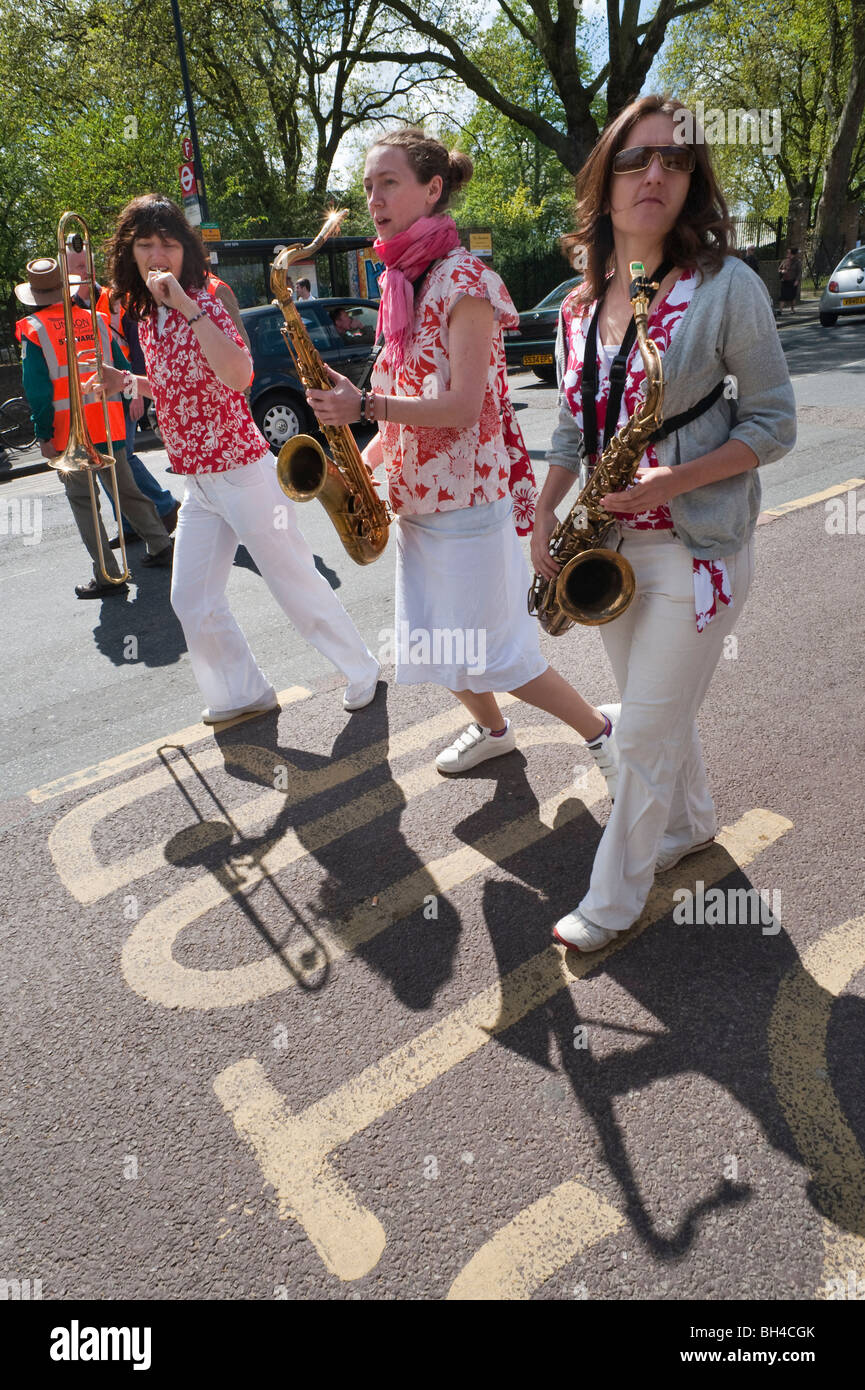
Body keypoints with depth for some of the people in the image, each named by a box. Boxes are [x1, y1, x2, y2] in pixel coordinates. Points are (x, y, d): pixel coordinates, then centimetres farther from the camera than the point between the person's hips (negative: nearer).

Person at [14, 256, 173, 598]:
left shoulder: (33, 329, -5)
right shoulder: (94, 320, 8)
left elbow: (37, 387, -10)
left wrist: (44, 434, -5)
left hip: (70, 431, -4)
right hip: (109, 425, 4)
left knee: (82, 501, 3)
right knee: (127, 490, 19)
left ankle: (108, 576, 1)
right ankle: (160, 545, 25)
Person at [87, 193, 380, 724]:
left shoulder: (206, 301, -13)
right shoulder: (147, 319, 10)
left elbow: (239, 376, -33)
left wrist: (189, 307, -32)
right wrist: (130, 382, 9)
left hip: (243, 474, -8)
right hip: (198, 484, 8)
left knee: (295, 579, 3)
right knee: (192, 600, 9)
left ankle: (362, 669, 22)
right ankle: (244, 692, 26)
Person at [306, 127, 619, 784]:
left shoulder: (464, 279, -14)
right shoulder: (403, 282, 12)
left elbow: (462, 405, -21)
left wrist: (366, 405, -24)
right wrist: (364, 458, 4)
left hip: (468, 492, -8)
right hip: (417, 491, 8)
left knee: (492, 654, -2)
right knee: (435, 643, 16)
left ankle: (601, 728, 17)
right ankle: (492, 729, 40)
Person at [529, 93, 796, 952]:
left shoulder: (727, 286, -10)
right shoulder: (580, 306, 6)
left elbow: (773, 424, -9)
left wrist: (671, 480, -23)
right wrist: (545, 516, 2)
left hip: (695, 550, -5)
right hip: (610, 546, 6)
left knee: (645, 730, 0)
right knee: (656, 709, 18)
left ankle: (614, 900, 17)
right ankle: (690, 824, 44)